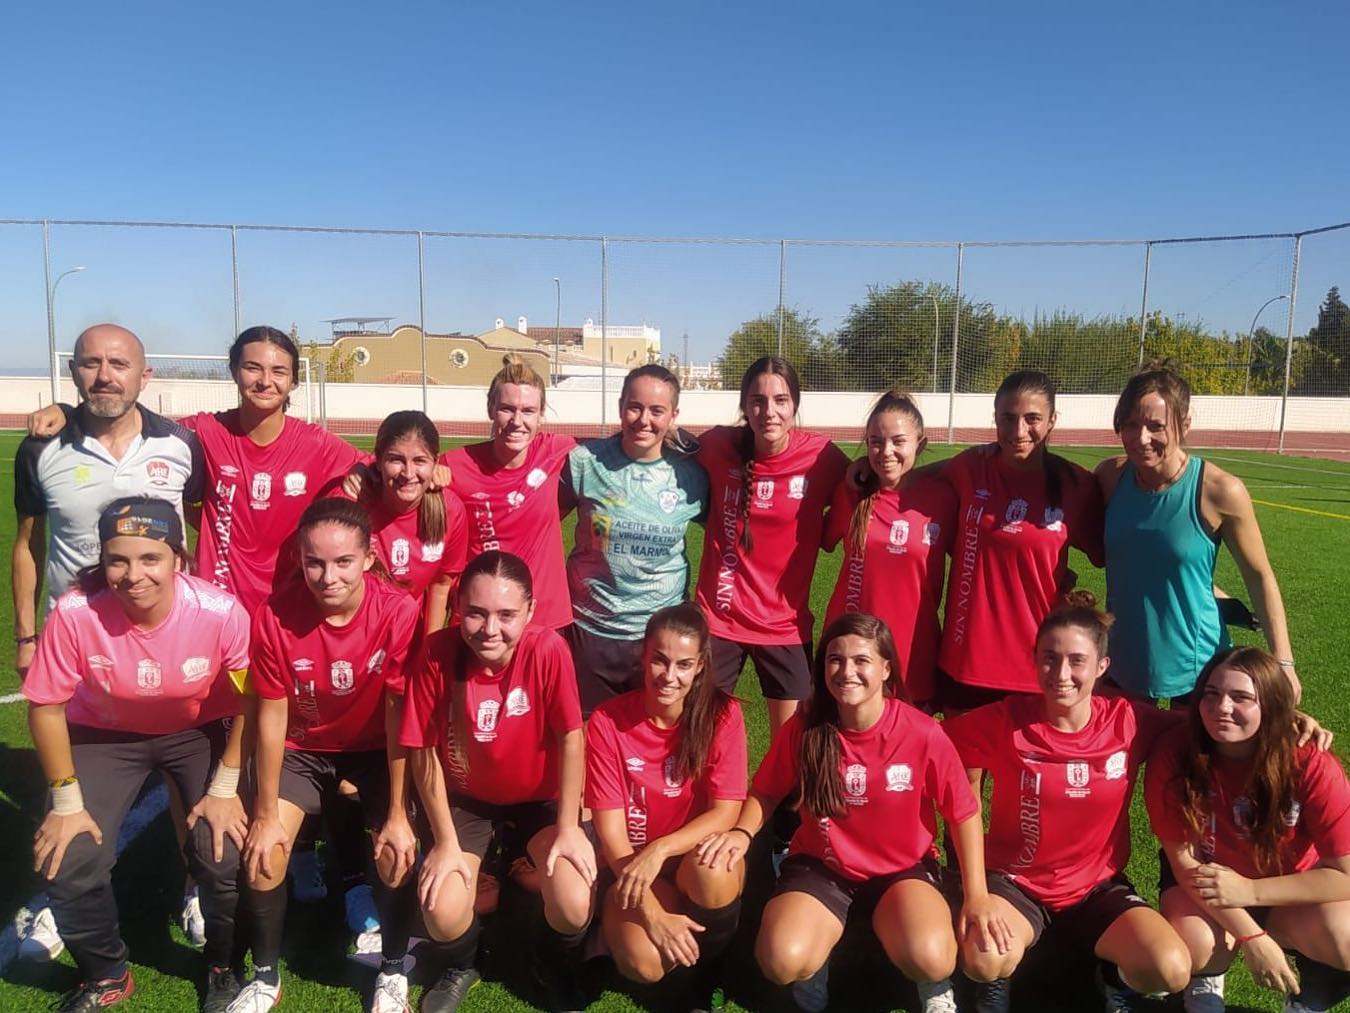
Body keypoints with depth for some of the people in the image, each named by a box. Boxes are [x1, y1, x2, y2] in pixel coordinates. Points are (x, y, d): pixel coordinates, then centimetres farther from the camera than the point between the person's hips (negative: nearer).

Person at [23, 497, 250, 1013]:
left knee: (224, 855, -15)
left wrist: (225, 788, -11)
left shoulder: (222, 613, -31)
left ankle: (225, 969, 18)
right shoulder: (75, 614, -29)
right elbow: (46, 707, -13)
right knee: (68, 866, -11)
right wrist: (67, 802, -9)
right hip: (103, 733, 1)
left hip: (197, 731, -1)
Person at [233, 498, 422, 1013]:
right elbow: (273, 714, -13)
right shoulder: (276, 616, -22)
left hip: (376, 749, -1)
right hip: (303, 748, 2)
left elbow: (400, 714, -21)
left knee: (397, 853, -18)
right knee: (262, 855, -13)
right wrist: (267, 812, -8)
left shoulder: (398, 613, -27)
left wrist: (398, 814, -17)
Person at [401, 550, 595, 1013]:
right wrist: (446, 842, -12)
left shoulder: (548, 650, -26)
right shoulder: (438, 652, -23)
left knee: (575, 903, -21)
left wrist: (568, 828, -15)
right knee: (442, 911, -20)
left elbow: (570, 738, -17)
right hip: (465, 798, 1)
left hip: (540, 797, -1)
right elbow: (424, 751, -14)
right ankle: (461, 967, 20)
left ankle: (557, 969, 18)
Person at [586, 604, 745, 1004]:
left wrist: (660, 849, -32)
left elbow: (725, 812, -15)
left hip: (699, 854, 1)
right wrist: (653, 914, -23)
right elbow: (610, 830, -14)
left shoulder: (722, 714, -13)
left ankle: (711, 973, -3)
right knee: (643, 963, -28)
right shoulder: (607, 721, -13)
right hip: (631, 861, 0)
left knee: (710, 868, -35)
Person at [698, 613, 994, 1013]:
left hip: (904, 868, -1)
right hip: (821, 867, 1)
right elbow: (765, 792, 3)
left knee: (930, 960, -32)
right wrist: (742, 833, -18)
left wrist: (976, 896, -10)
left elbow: (964, 813, -4)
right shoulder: (804, 728, -13)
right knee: (782, 961, -28)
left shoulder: (923, 733, -17)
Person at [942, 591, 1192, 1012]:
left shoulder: (1128, 722, -9)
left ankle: (1115, 977, 13)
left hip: (1098, 885, 2)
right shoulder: (1005, 721, -15)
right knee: (983, 961, -32)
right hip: (1015, 881, -2)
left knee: (1171, 971, -25)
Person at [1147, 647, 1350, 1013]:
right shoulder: (1174, 757, -23)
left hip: (1291, 890, 1)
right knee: (1195, 949, -31)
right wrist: (1252, 937, -27)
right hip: (1201, 882, -1)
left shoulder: (1311, 766, -23)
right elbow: (1183, 859, -18)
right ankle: (1205, 983, 8)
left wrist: (1249, 891, -28)